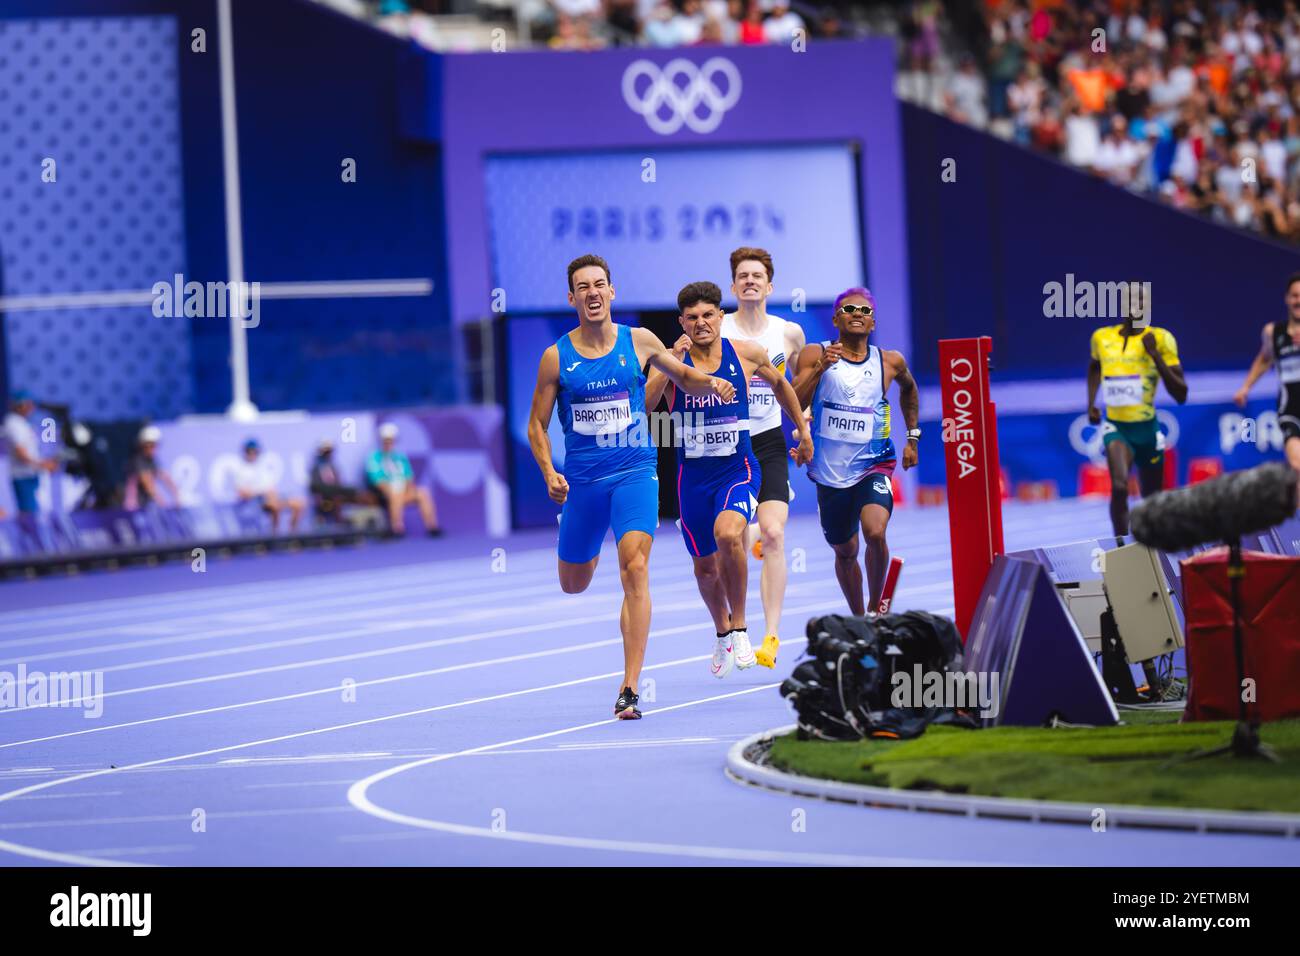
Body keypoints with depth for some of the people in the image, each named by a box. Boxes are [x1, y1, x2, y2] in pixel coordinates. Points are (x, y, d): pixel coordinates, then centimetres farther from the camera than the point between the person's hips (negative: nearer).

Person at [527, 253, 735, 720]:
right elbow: (537, 424, 4)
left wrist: (711, 382, -6)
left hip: (635, 471, -1)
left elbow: (684, 376, 17)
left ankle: (630, 689, -22)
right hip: (582, 479, 1)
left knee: (635, 569, -20)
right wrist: (550, 473, -12)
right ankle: (588, 550, 56)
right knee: (574, 584, 13)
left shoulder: (640, 342, 0)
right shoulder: (556, 357, -2)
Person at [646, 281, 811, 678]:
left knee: (727, 534, -30)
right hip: (693, 476, 2)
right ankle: (723, 634, 43)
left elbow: (779, 384, 17)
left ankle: (739, 628, -12)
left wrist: (803, 431, 23)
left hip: (738, 470, -2)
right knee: (705, 566, 14)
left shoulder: (747, 354, -4)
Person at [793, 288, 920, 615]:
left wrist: (912, 437, 23)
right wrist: (820, 368, -25)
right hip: (830, 470, 1)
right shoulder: (815, 355, -3)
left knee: (875, 532, -25)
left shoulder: (890, 362, 2)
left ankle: (876, 607, -3)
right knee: (845, 551, 13)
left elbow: (908, 388, 25)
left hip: (873, 465, -1)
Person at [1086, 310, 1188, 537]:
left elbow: (1181, 395, -10)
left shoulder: (1161, 339, -5)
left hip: (1146, 427, 0)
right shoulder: (1102, 337, 4)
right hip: (1115, 426, 0)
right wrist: (1091, 403, 16)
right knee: (1119, 487, -27)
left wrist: (1155, 354, -18)